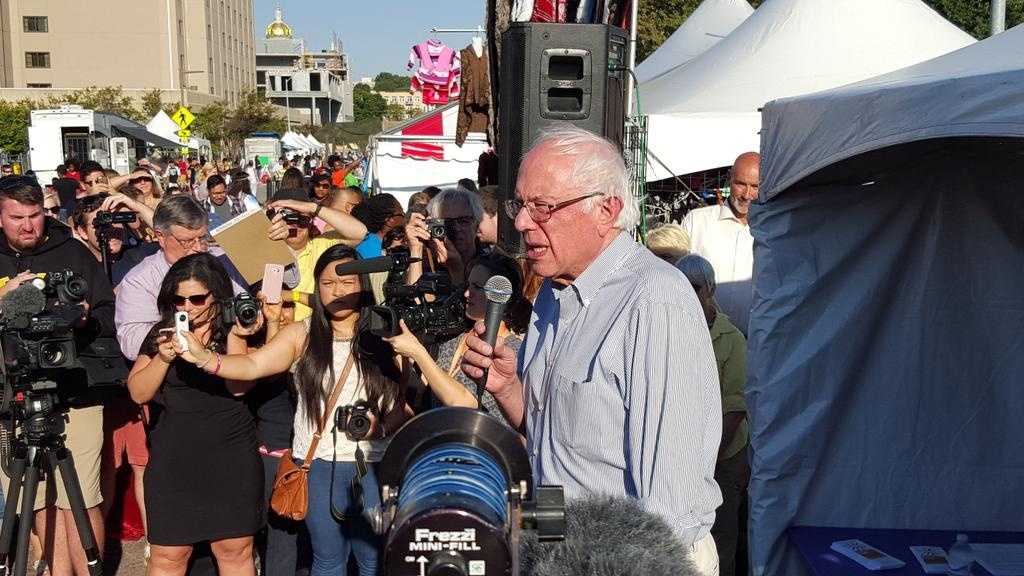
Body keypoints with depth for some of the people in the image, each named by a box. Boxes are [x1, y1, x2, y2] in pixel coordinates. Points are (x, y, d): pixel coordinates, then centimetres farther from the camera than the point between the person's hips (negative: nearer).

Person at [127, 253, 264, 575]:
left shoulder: (231, 330, 2)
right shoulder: (161, 333, 9)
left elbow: (239, 386, -12)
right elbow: (138, 393, 1)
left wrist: (202, 354, -24)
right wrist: (163, 358, -15)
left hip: (230, 455, -1)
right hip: (172, 458, 2)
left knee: (235, 548, 3)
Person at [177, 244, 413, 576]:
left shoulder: (383, 337, -1)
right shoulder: (303, 334, 1)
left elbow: (405, 407, 4)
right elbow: (252, 366, -12)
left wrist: (381, 426, -13)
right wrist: (202, 357, -27)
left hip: (374, 463, 0)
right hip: (320, 463, 1)